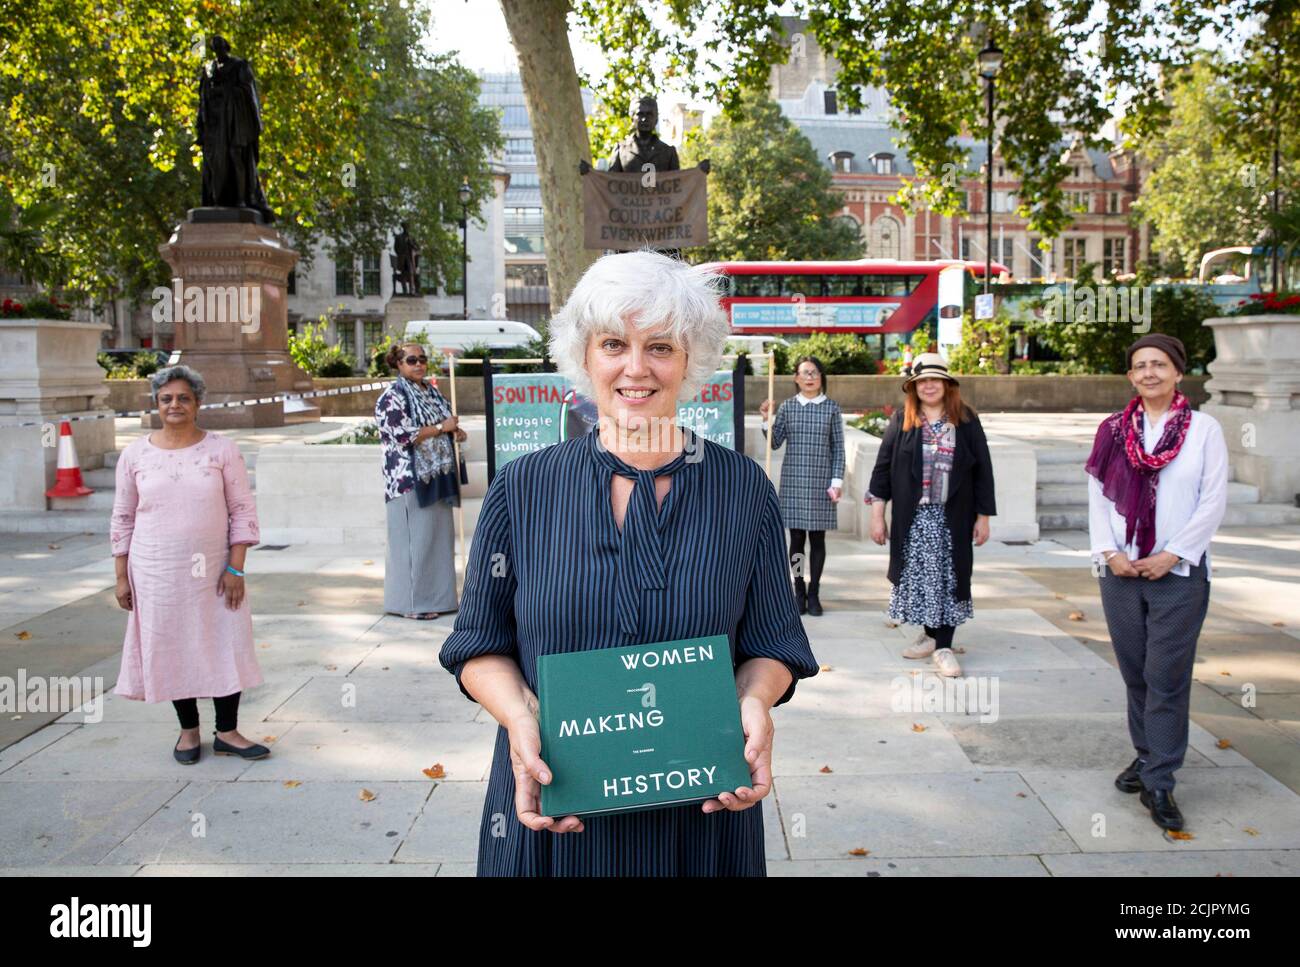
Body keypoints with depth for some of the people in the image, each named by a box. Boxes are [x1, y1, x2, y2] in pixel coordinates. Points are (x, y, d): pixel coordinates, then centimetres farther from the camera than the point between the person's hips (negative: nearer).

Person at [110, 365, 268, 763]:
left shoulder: (221, 449, -3)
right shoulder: (135, 454, 1)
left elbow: (243, 511, -2)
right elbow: (123, 519, 6)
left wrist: (235, 568, -8)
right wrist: (122, 576, 3)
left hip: (213, 570, -1)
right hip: (156, 573, 1)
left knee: (224, 645, 3)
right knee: (171, 648, 8)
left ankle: (227, 732, 16)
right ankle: (188, 730, 25)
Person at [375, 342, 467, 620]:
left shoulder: (432, 393, 15)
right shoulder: (392, 398, -8)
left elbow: (447, 422, 26)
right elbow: (404, 435, -18)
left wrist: (456, 432, 4)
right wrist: (441, 427, -15)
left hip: (437, 477, 8)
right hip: (410, 479, -8)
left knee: (440, 534, 9)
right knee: (414, 537, -5)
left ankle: (436, 596, 18)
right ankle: (412, 603, 2)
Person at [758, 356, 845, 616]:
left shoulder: (832, 407, 3)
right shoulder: (787, 407, 5)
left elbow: (838, 448, 3)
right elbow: (775, 443, 4)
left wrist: (837, 480, -4)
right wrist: (766, 420, -10)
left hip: (821, 481, -1)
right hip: (793, 480, 1)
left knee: (817, 537, 4)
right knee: (796, 537, 4)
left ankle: (813, 592, 13)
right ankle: (799, 592, 14)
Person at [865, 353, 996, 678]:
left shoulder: (966, 420, 3)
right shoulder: (902, 421, 3)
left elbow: (983, 470, 4)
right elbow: (882, 466, 3)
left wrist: (983, 516, 2)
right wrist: (877, 514, -2)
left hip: (953, 519, -1)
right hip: (911, 518, 1)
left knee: (948, 577, 1)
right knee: (916, 574, 6)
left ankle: (943, 646, 9)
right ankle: (930, 634, 24)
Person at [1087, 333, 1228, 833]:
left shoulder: (1204, 428, 0)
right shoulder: (1113, 429, 7)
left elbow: (1213, 502, -4)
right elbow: (1097, 496, 5)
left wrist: (1171, 555, -11)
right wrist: (1109, 551, -7)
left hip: (1178, 573, -3)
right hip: (1121, 571, 3)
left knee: (1167, 678, -2)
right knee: (1135, 673, 11)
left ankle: (1158, 783, 3)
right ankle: (1147, 755, 26)